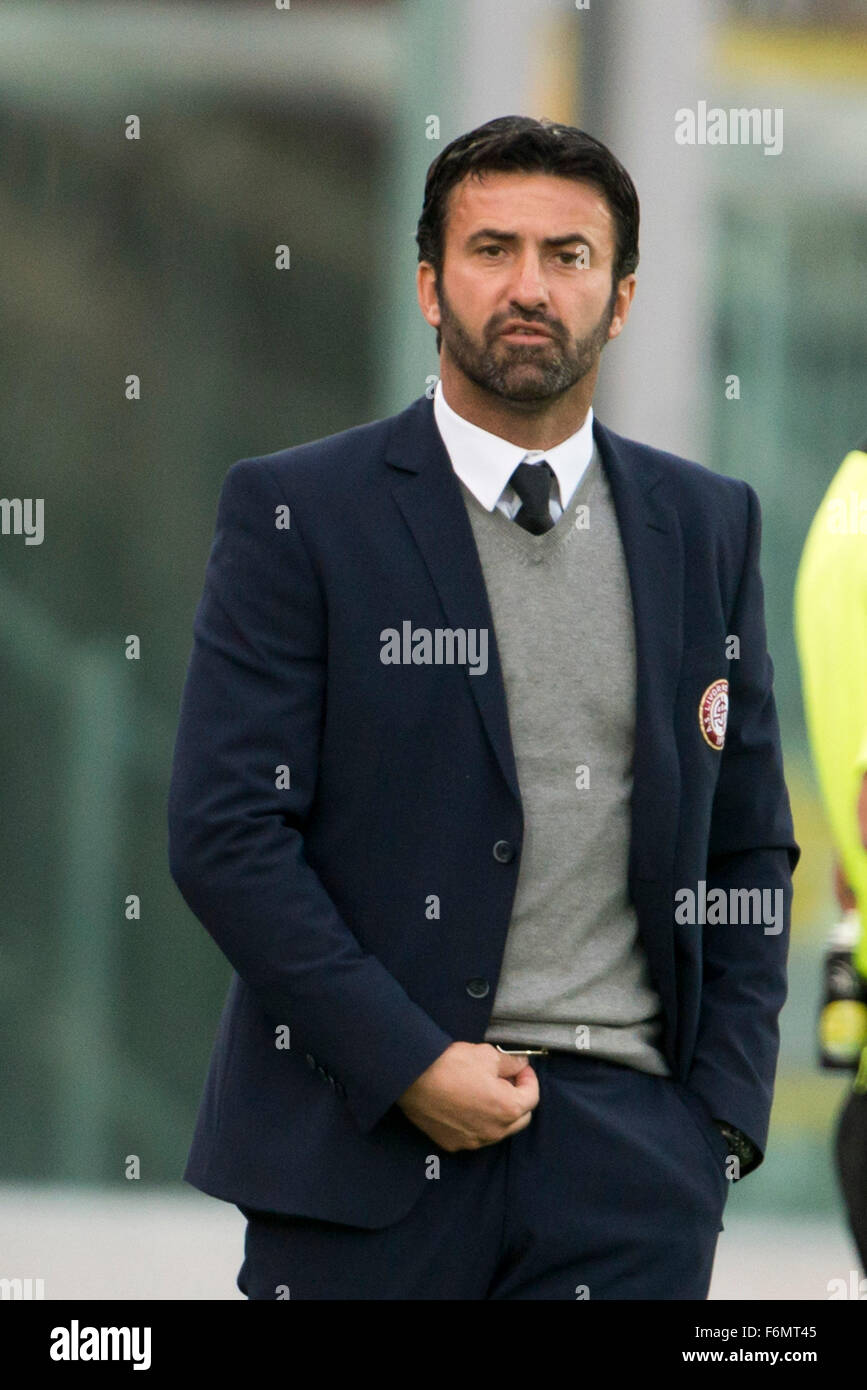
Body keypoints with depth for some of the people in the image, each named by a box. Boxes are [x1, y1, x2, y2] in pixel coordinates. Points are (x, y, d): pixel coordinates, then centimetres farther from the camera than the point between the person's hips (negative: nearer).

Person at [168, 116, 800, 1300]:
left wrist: (727, 1106, 4)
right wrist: (409, 1063, -12)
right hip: (362, 1136, -2)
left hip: (627, 1137, 2)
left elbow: (750, 846, 15)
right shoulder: (298, 514, 0)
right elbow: (225, 833, -6)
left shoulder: (708, 526, 12)